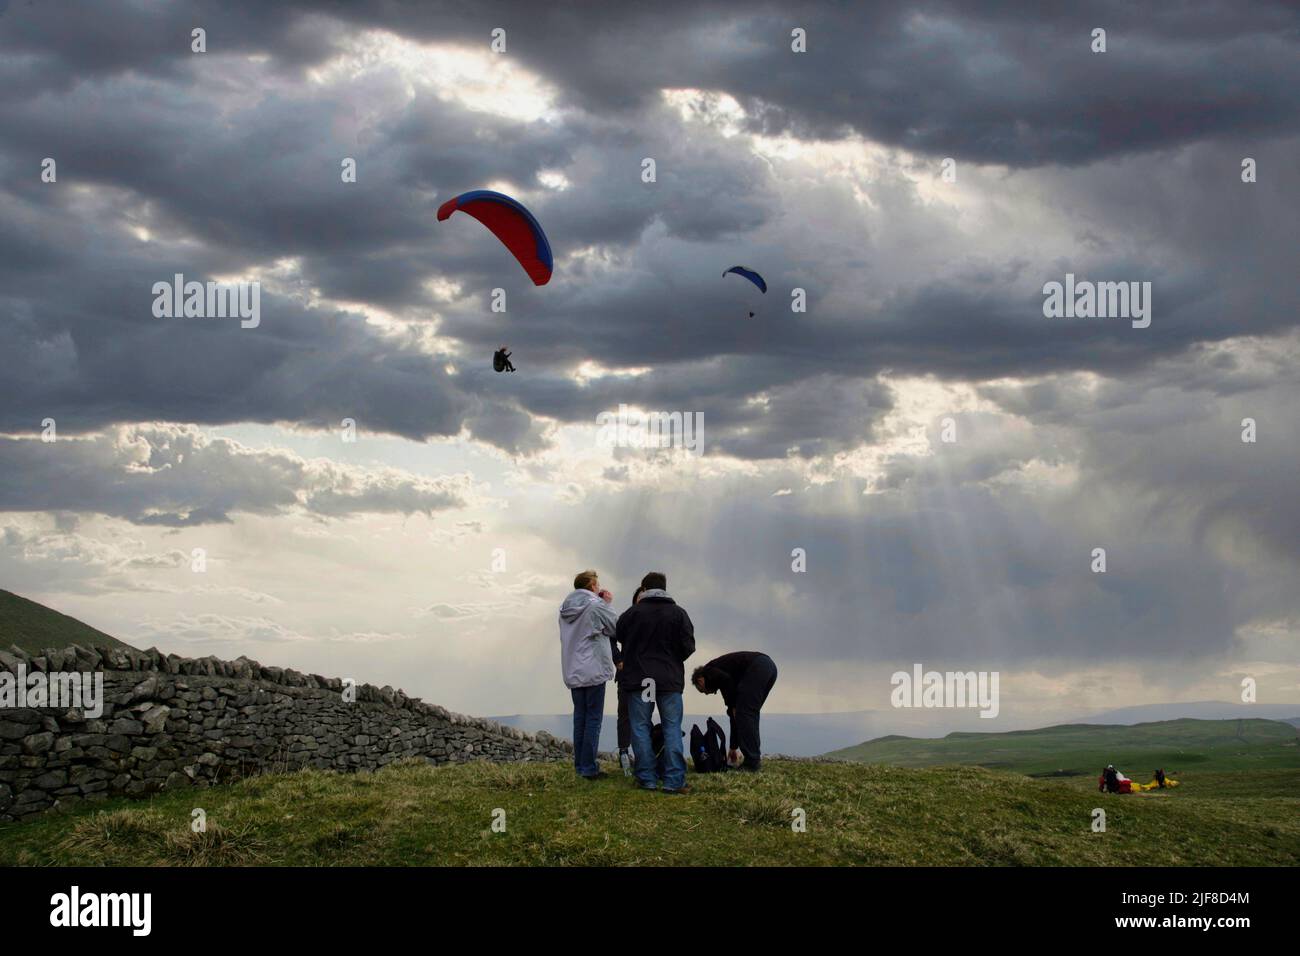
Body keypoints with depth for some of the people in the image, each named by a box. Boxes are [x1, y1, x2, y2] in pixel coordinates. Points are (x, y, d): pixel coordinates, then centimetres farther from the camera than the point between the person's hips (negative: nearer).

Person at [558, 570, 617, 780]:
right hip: (594, 671, -7)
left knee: (580, 718, 13)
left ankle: (579, 765, 16)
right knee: (593, 719, -3)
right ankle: (589, 768, -5)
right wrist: (608, 604, 8)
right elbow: (615, 628, -3)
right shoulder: (597, 606, -12)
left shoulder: (565, 609, 9)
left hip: (573, 673, 7)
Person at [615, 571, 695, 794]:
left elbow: (618, 636, 6)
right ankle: (674, 780, -4)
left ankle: (647, 779, 2)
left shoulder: (632, 613, -3)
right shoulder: (678, 613, -2)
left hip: (637, 678, 0)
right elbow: (688, 646, -4)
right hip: (670, 679, 0)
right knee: (672, 728, 4)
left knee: (640, 728, 6)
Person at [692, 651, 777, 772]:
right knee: (749, 715, 20)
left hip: (757, 666, -9)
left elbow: (727, 680, -10)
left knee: (743, 714, -1)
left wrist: (733, 707, 3)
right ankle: (755, 759, 18)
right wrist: (733, 747, 41)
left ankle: (752, 761, -1)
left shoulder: (708, 671, 15)